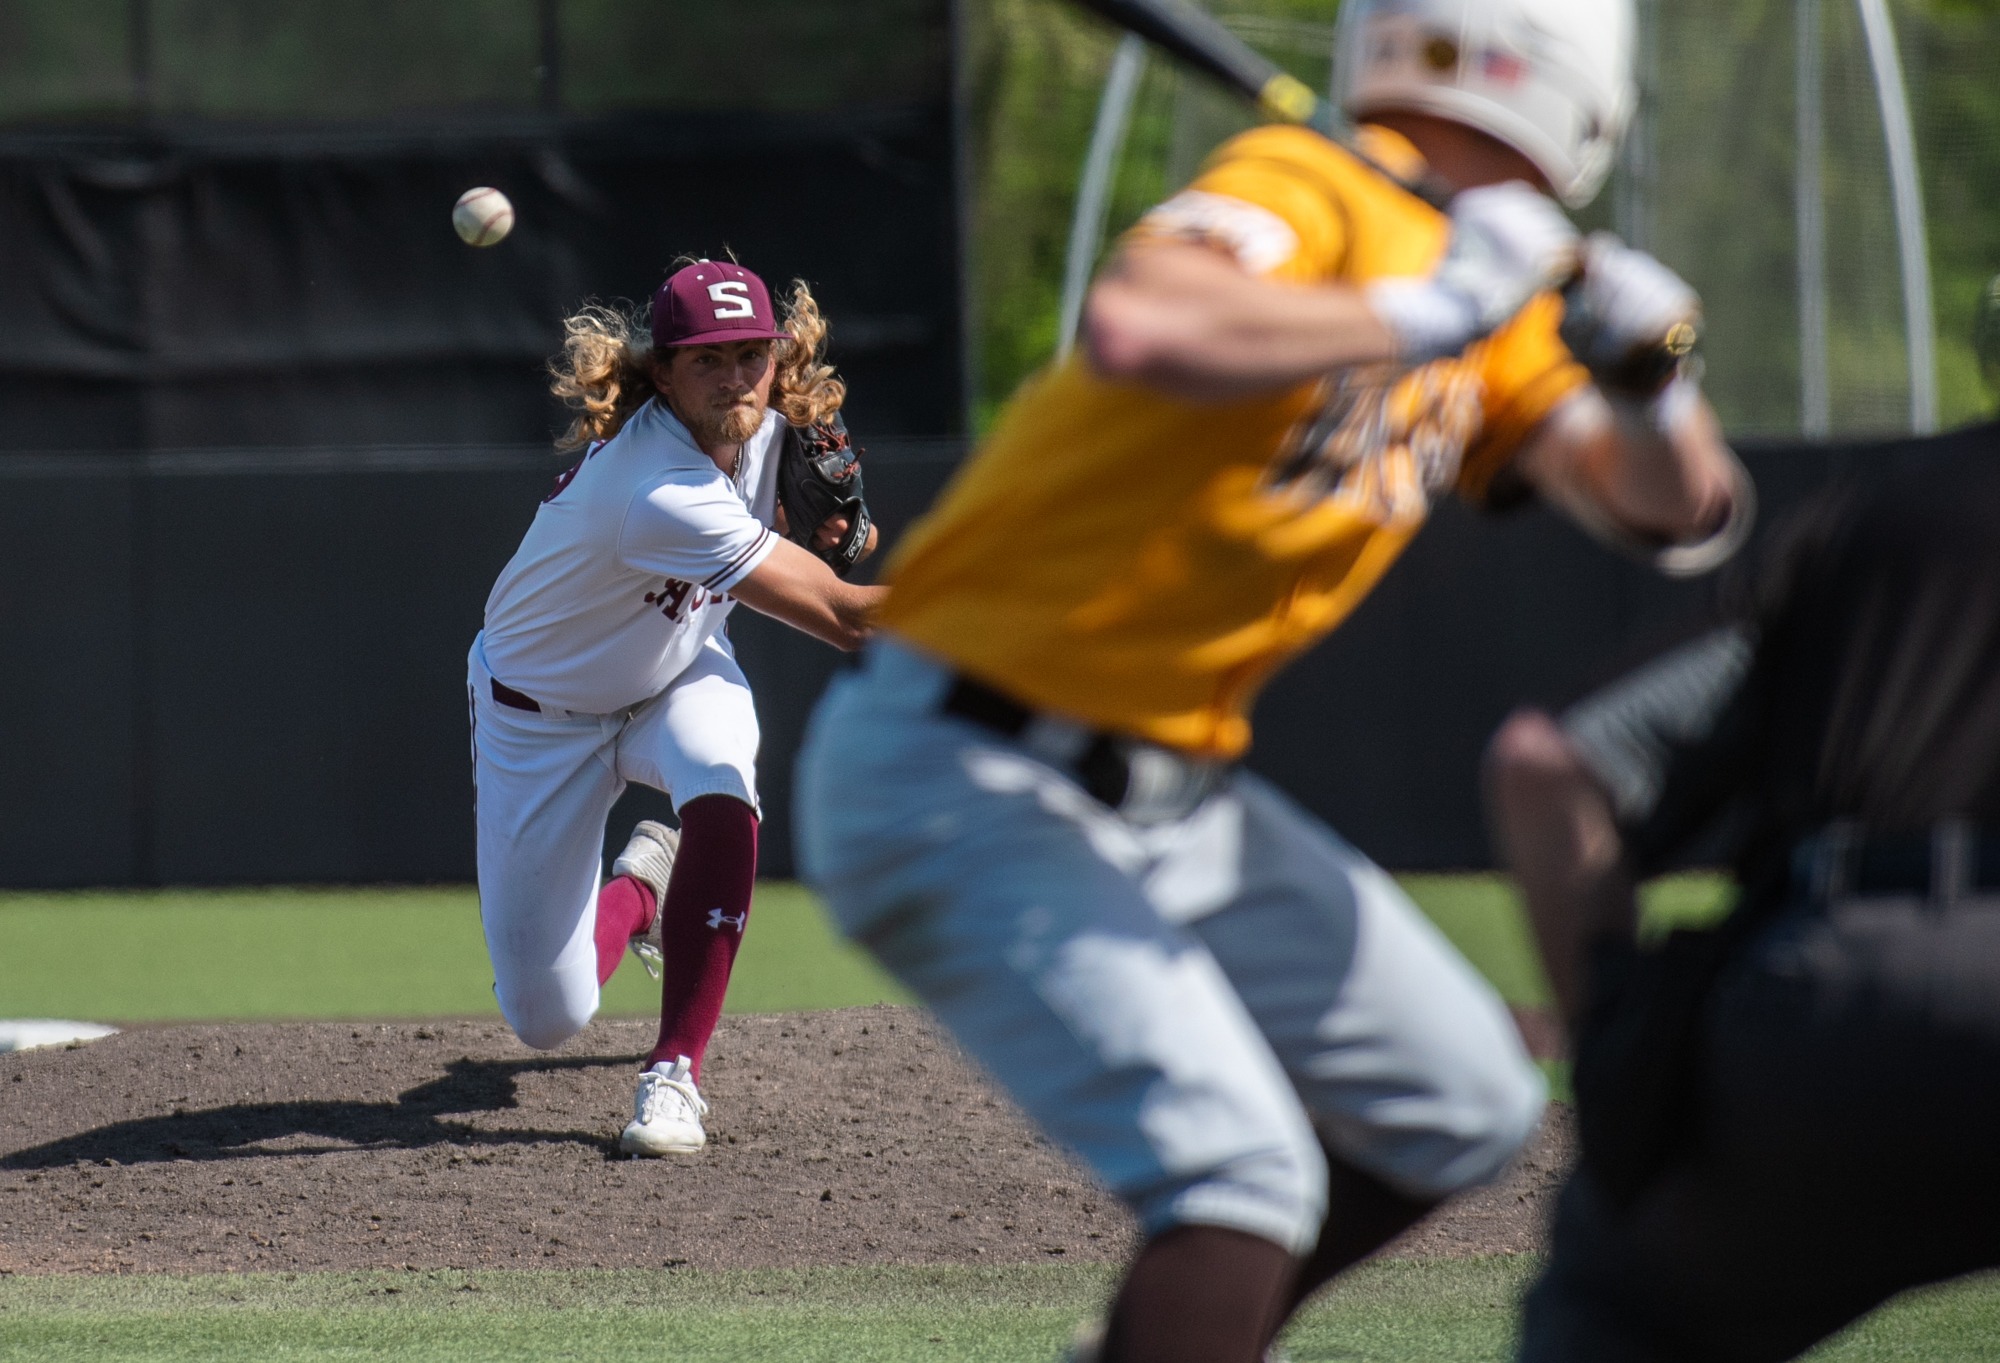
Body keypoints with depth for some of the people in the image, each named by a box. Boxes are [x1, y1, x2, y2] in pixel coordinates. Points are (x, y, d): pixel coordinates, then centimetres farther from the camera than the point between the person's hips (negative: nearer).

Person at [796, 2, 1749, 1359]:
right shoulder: (1313, 194, -18)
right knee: (1239, 1168, -24)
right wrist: (1422, 315, -30)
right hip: (968, 785, -10)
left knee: (1464, 1108, 17)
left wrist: (1654, 376, -13)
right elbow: (1135, 327, -40)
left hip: (1176, 788, 10)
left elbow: (1676, 509, 8)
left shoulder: (1480, 278, 9)